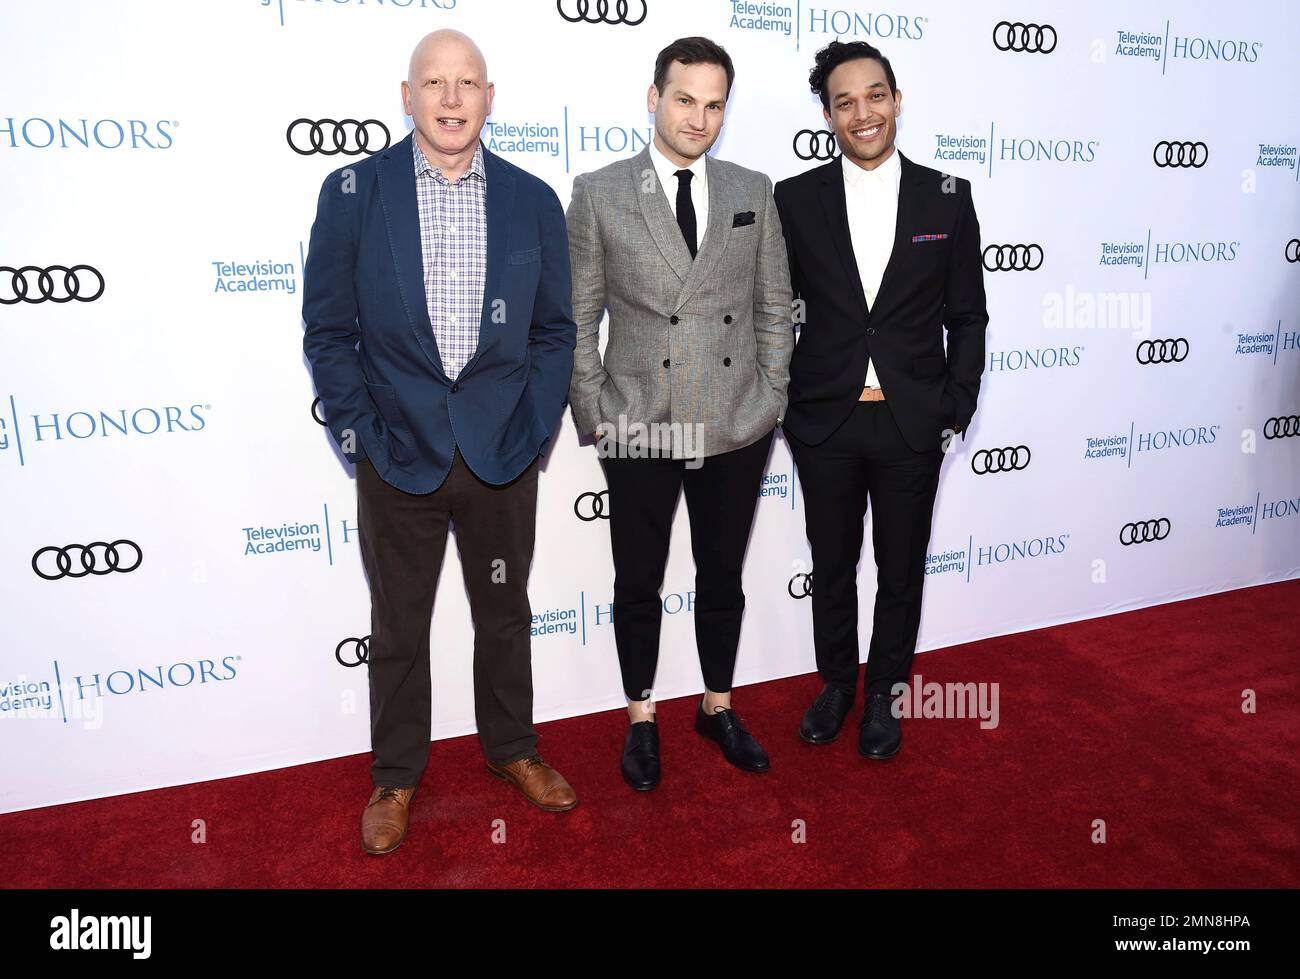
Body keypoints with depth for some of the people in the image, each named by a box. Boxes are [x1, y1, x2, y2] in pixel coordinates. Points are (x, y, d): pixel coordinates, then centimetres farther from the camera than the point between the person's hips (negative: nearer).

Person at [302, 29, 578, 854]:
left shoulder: (533, 200, 2)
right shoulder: (353, 192, -3)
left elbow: (554, 329, 5)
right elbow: (329, 331, -1)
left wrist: (537, 428, -2)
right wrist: (361, 435, -7)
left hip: (505, 454, 2)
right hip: (399, 455, -1)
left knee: (505, 614, 17)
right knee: (399, 627, 13)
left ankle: (513, 749, 39)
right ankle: (395, 777, 34)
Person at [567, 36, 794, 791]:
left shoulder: (754, 191, 5)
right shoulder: (598, 193, -3)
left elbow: (775, 308, 8)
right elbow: (576, 319, -1)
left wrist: (772, 402, 3)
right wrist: (593, 416, -5)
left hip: (737, 429, 2)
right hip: (641, 431, -2)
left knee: (723, 578, 16)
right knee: (639, 584, 12)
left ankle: (719, 707, 36)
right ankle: (642, 718, 32)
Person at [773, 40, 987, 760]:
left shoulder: (947, 198, 1)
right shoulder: (795, 200, 0)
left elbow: (967, 316, 3)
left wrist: (956, 412, -2)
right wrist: (781, 404, 0)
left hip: (913, 424, 0)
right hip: (823, 423, 0)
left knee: (901, 570, 13)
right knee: (831, 566, 14)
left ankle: (883, 694, 33)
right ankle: (836, 683, 36)